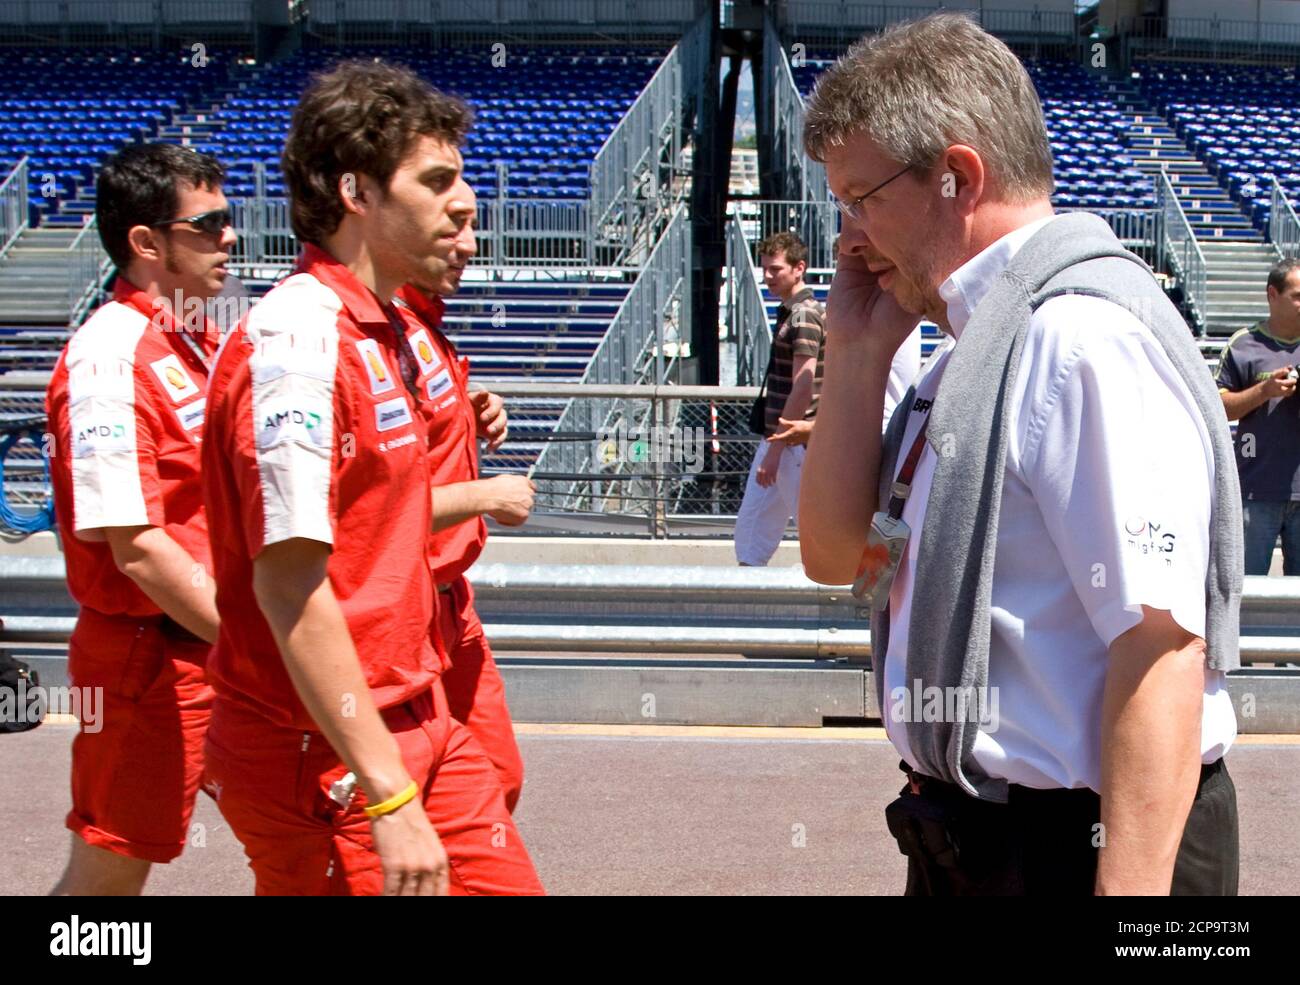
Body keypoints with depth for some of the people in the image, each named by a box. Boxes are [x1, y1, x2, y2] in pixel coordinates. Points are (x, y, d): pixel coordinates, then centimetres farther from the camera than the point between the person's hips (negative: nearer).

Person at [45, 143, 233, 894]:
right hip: (150, 655, -9)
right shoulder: (110, 357, -18)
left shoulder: (198, 344, 10)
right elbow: (136, 547, -23)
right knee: (109, 870, 3)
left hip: (214, 648, 9)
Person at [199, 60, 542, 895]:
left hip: (419, 725, 9)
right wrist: (388, 796, -26)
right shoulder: (298, 341, -19)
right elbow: (288, 581, -25)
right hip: (327, 758, -9)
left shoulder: (384, 333, 11)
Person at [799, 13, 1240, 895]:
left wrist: (1130, 887, -29)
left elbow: (1161, 648, -26)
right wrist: (857, 349, 1)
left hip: (1073, 850, -9)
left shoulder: (1087, 337, -20)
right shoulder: (979, 343, 9)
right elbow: (839, 554, 11)